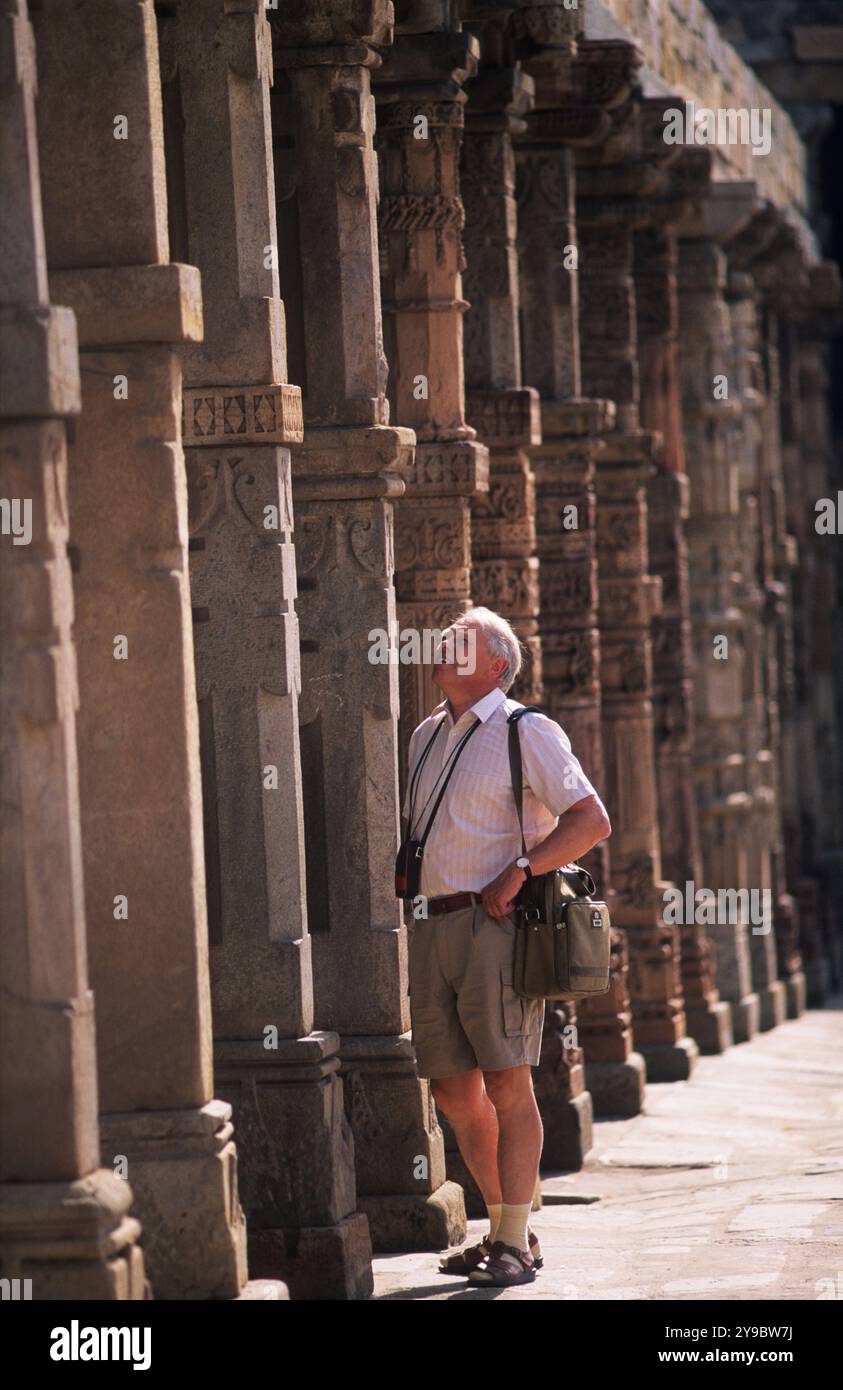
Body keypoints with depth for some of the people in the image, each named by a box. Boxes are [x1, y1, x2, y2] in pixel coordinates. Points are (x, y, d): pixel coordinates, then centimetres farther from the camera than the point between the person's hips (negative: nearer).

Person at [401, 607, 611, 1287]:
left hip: (494, 924, -7)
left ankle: (516, 1244, -7)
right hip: (429, 926, 7)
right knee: (453, 1089, 7)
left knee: (506, 1083, -10)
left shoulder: (528, 733, -2)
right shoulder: (427, 736, 19)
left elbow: (592, 821, -9)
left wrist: (518, 872, -16)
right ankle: (505, 1225, 18)